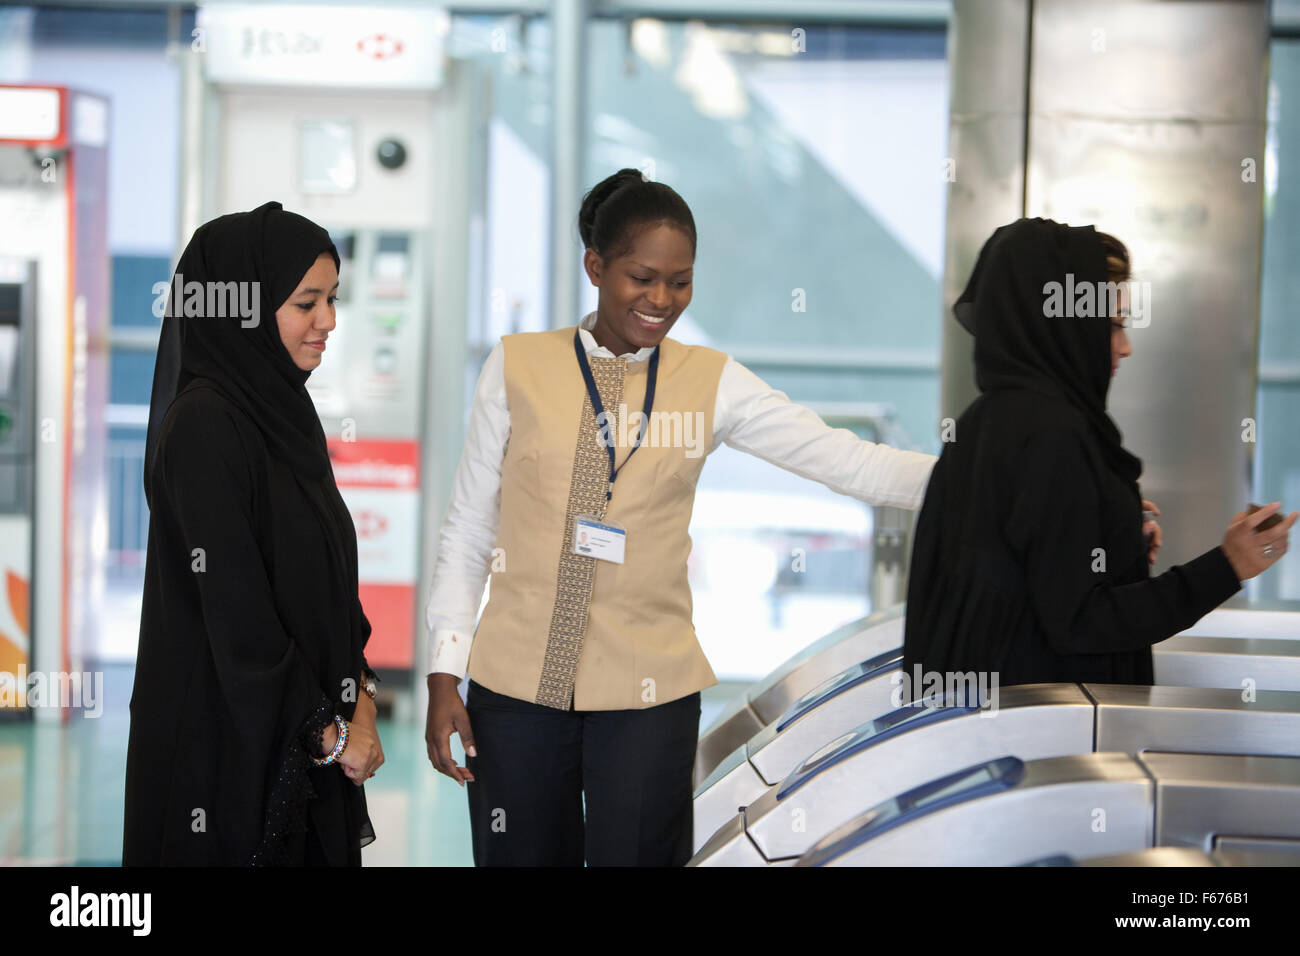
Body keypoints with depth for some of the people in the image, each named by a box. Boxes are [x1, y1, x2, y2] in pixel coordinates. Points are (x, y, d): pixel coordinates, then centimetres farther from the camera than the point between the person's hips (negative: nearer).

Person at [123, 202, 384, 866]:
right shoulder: (204, 425, -17)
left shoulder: (284, 412, 10)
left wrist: (358, 699, 0)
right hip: (227, 744, -8)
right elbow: (234, 610, -20)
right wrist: (331, 732, -14)